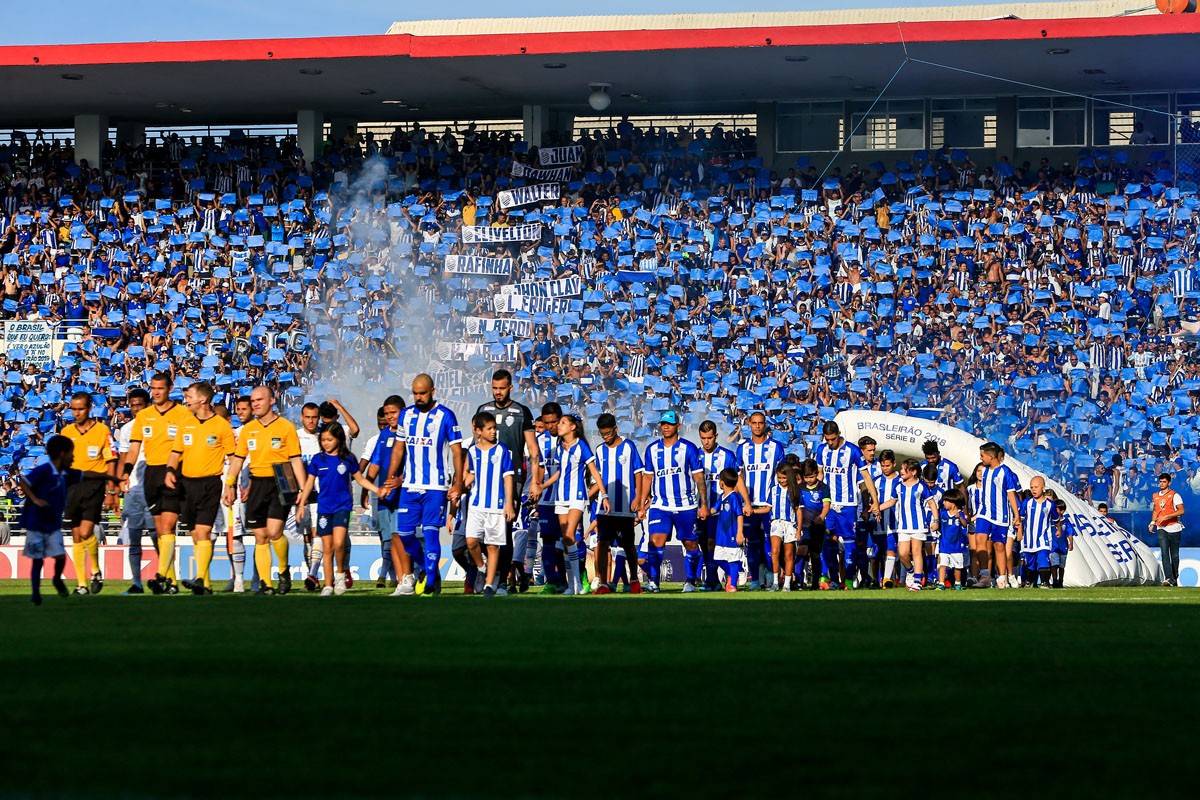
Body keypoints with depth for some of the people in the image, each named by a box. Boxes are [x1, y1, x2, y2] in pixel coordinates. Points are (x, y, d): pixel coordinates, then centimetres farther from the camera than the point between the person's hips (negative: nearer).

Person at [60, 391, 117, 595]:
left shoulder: (102, 430, -1)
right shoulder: (66, 432, 10)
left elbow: (111, 463, 0)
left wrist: (111, 493, -4)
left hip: (94, 484, -4)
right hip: (72, 485, 4)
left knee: (86, 532, -16)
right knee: (76, 537, 3)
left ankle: (96, 571, 7)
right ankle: (82, 584, 8)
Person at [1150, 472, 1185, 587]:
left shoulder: (1174, 495, -5)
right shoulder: (1155, 496, 12)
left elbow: (1181, 511, -14)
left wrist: (1166, 516, -22)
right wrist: (1153, 523, 10)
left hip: (1174, 528, -3)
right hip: (1161, 529, 3)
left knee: (1174, 555, 4)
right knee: (1164, 553, -13)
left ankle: (1175, 578, 17)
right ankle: (1169, 578, -22)